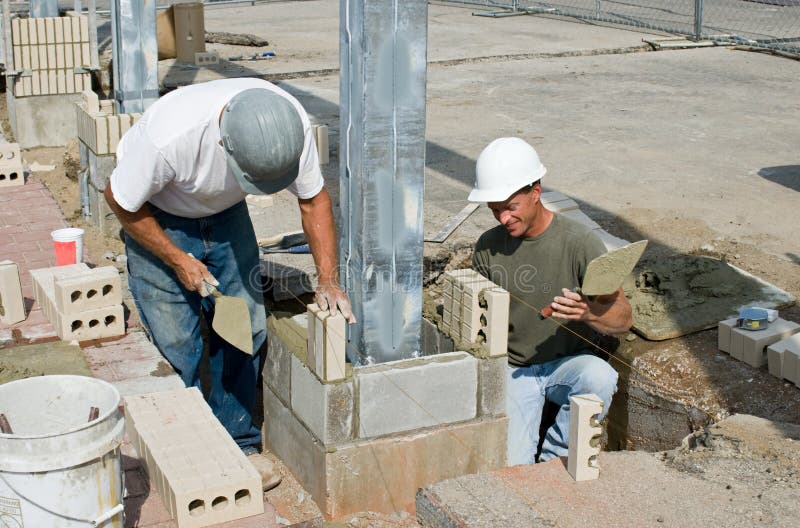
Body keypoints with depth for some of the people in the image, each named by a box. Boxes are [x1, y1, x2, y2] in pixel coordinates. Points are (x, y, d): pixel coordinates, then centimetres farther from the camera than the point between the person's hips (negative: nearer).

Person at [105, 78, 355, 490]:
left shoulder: (292, 122, -29)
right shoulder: (169, 135, -41)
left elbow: (313, 198, -11)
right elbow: (120, 201, -21)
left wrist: (328, 279, -17)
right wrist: (179, 261, -18)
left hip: (225, 212, 4)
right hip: (157, 217, -4)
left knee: (246, 328, 0)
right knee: (175, 344, -6)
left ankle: (237, 443, 16)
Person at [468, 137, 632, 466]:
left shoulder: (578, 242, -12)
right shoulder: (488, 246, -1)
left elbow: (623, 317, -14)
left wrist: (589, 313, -36)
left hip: (568, 362, -1)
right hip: (513, 369, 1)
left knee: (600, 378, -36)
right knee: (509, 467, -21)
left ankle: (552, 459, -11)